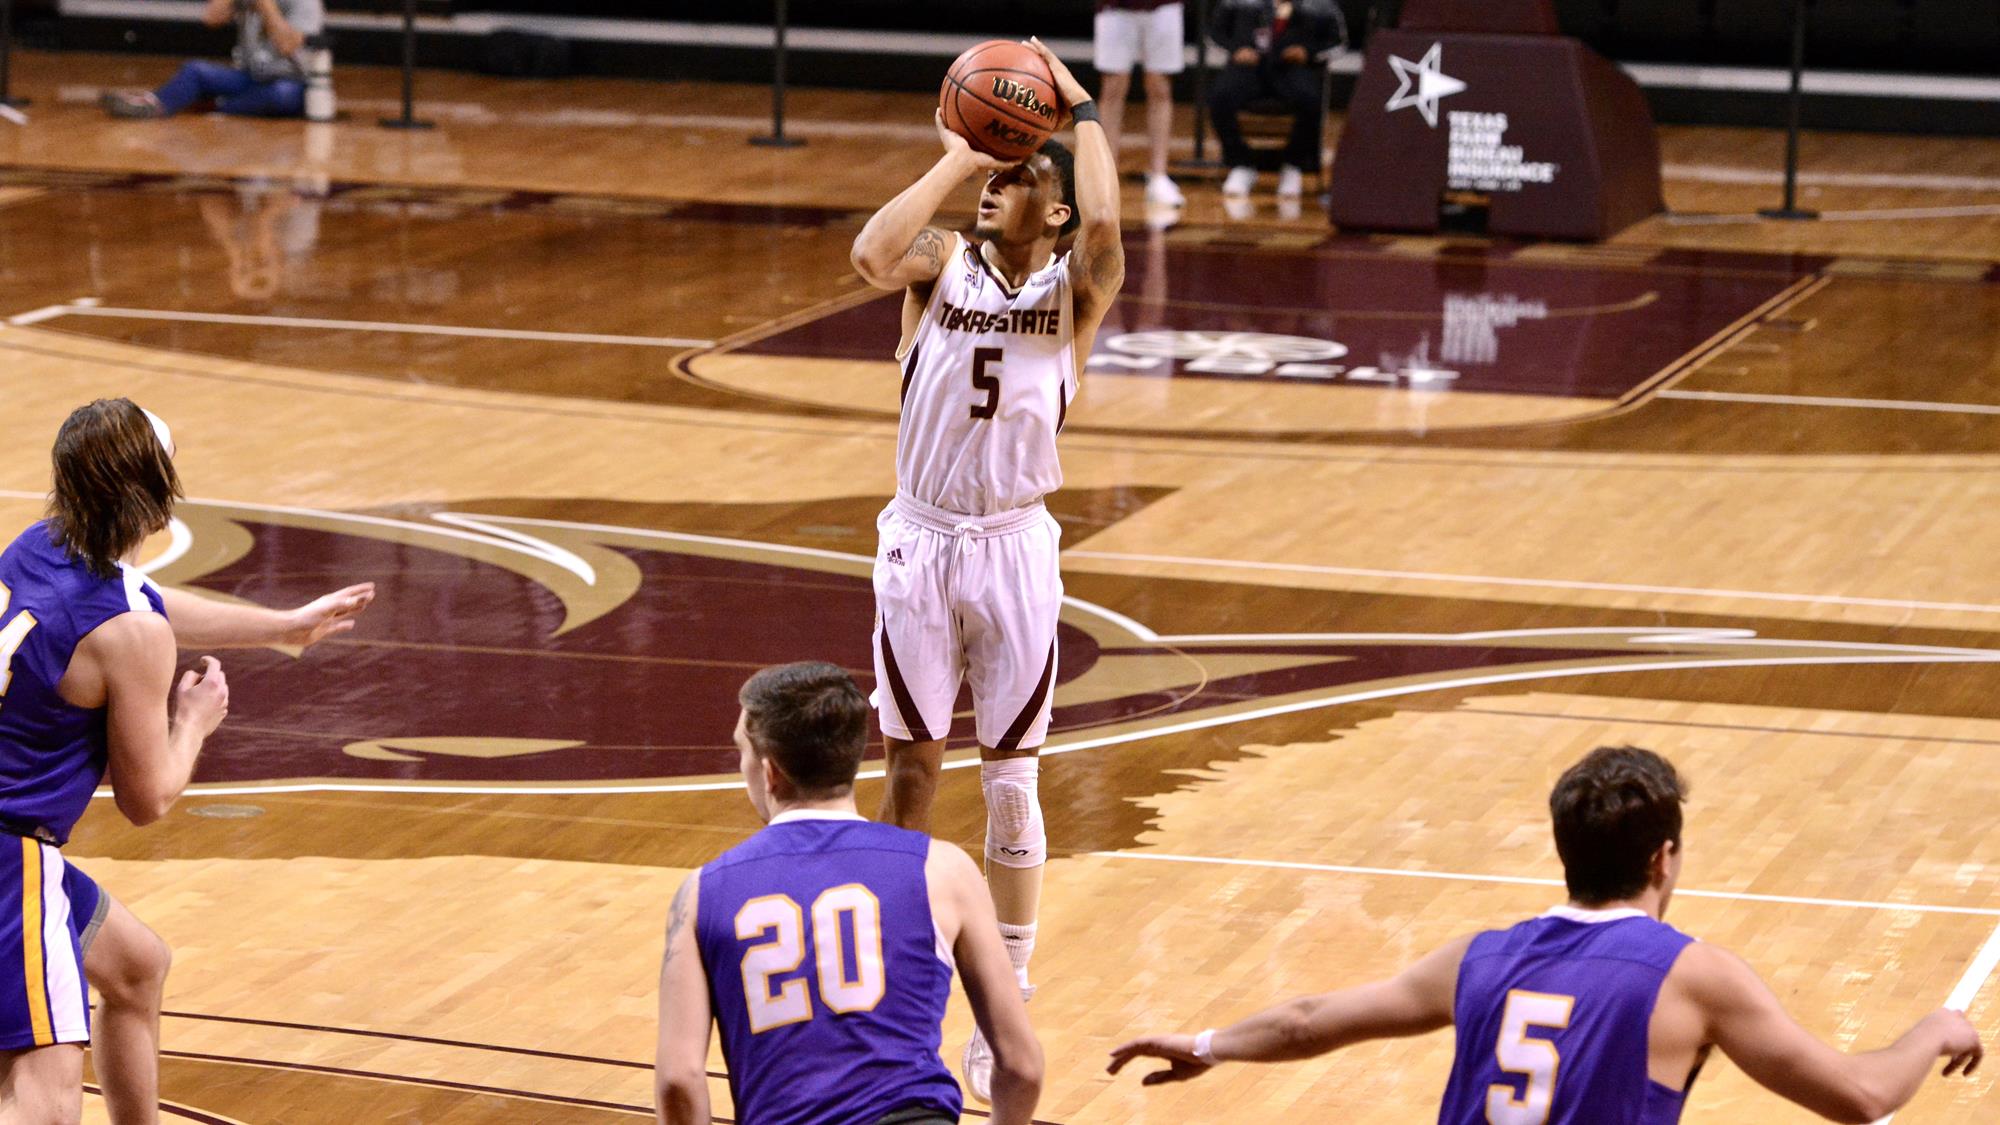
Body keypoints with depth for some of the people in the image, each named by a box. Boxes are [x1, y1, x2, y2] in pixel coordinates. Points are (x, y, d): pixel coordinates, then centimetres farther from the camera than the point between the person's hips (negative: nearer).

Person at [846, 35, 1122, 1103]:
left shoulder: (1071, 287, -3)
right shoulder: (943, 262, 1)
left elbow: (1105, 233, -26)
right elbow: (871, 252, -22)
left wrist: (1081, 111, -17)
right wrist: (955, 160, -15)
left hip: (1013, 547, -1)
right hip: (920, 540, 1)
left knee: (1011, 784, 4)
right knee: (909, 767, 8)